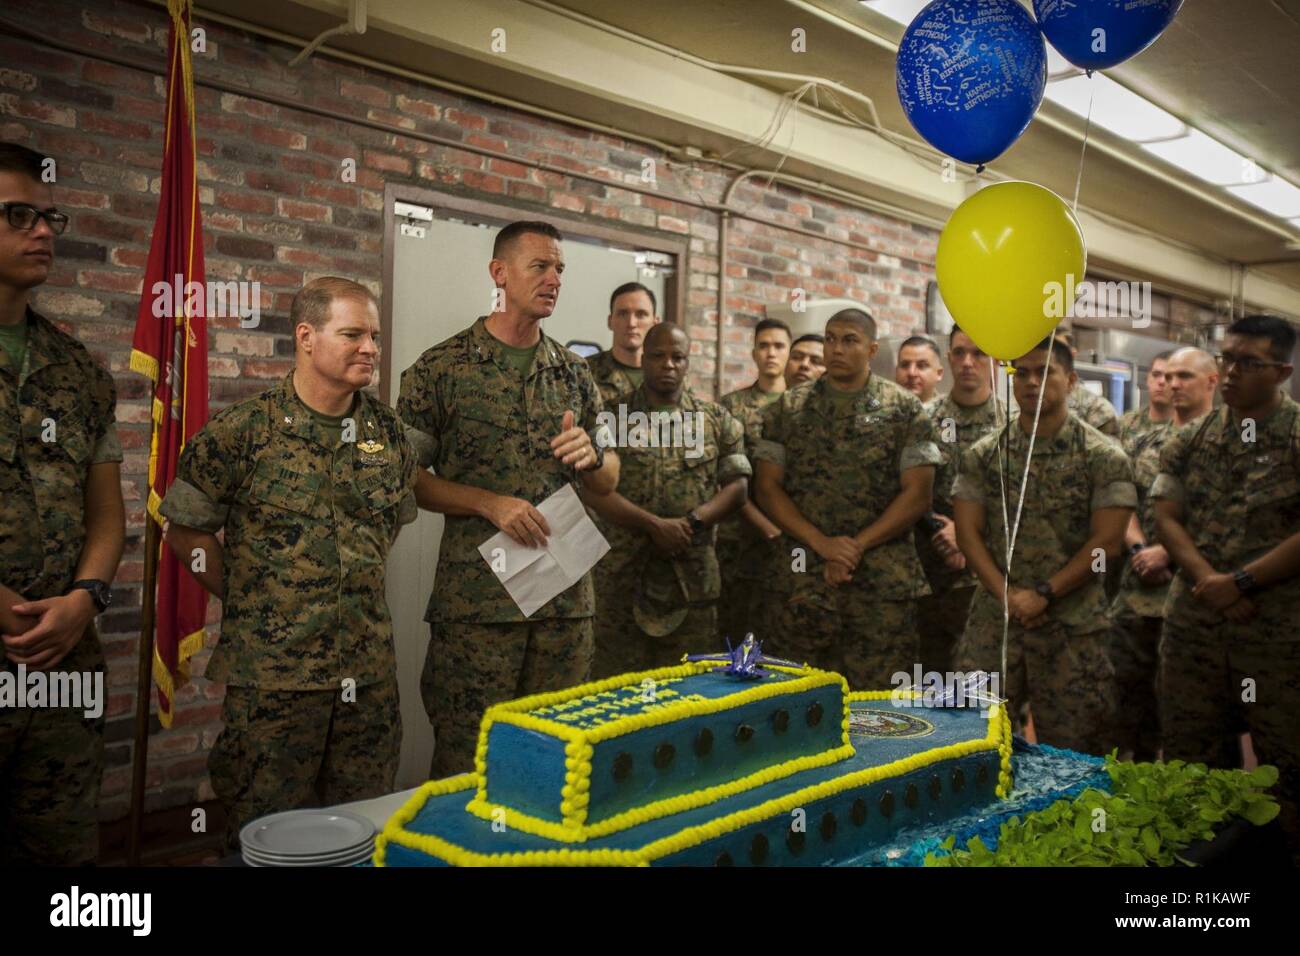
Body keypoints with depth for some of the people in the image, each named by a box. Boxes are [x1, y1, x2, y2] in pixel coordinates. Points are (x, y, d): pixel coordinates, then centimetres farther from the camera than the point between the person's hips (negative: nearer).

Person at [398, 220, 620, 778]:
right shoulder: (442, 368, -1)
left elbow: (609, 482, 17)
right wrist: (490, 503, -16)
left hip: (567, 593, 4)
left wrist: (591, 455, -6)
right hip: (475, 595, -4)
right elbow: (407, 476, -4)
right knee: (464, 760, 1)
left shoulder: (575, 374, 12)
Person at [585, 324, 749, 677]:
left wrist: (691, 522, -11)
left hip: (694, 572, 2)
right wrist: (654, 524, -15)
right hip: (624, 571, -1)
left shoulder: (717, 420, 10)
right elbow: (593, 489, -6)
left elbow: (737, 486, 5)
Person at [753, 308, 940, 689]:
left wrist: (857, 546, -10)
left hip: (884, 582, -1)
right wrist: (822, 543, -9)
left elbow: (917, 495, -1)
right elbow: (768, 489, 4)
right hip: (806, 579, 1)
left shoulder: (905, 410, 5)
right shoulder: (788, 410, 8)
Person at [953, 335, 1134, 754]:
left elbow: (1107, 541, -6)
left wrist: (1043, 593, -13)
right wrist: (1007, 593, -11)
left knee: (1070, 750, 6)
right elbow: (968, 532, 2)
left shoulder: (1104, 457, -1)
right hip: (993, 620, 2)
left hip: (1073, 624, -2)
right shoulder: (983, 455, 6)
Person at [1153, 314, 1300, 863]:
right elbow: (1166, 517, 2)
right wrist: (1207, 580, -12)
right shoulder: (1191, 440, 7)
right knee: (1185, 751, 13)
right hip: (1191, 620, 4)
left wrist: (1240, 583, -17)